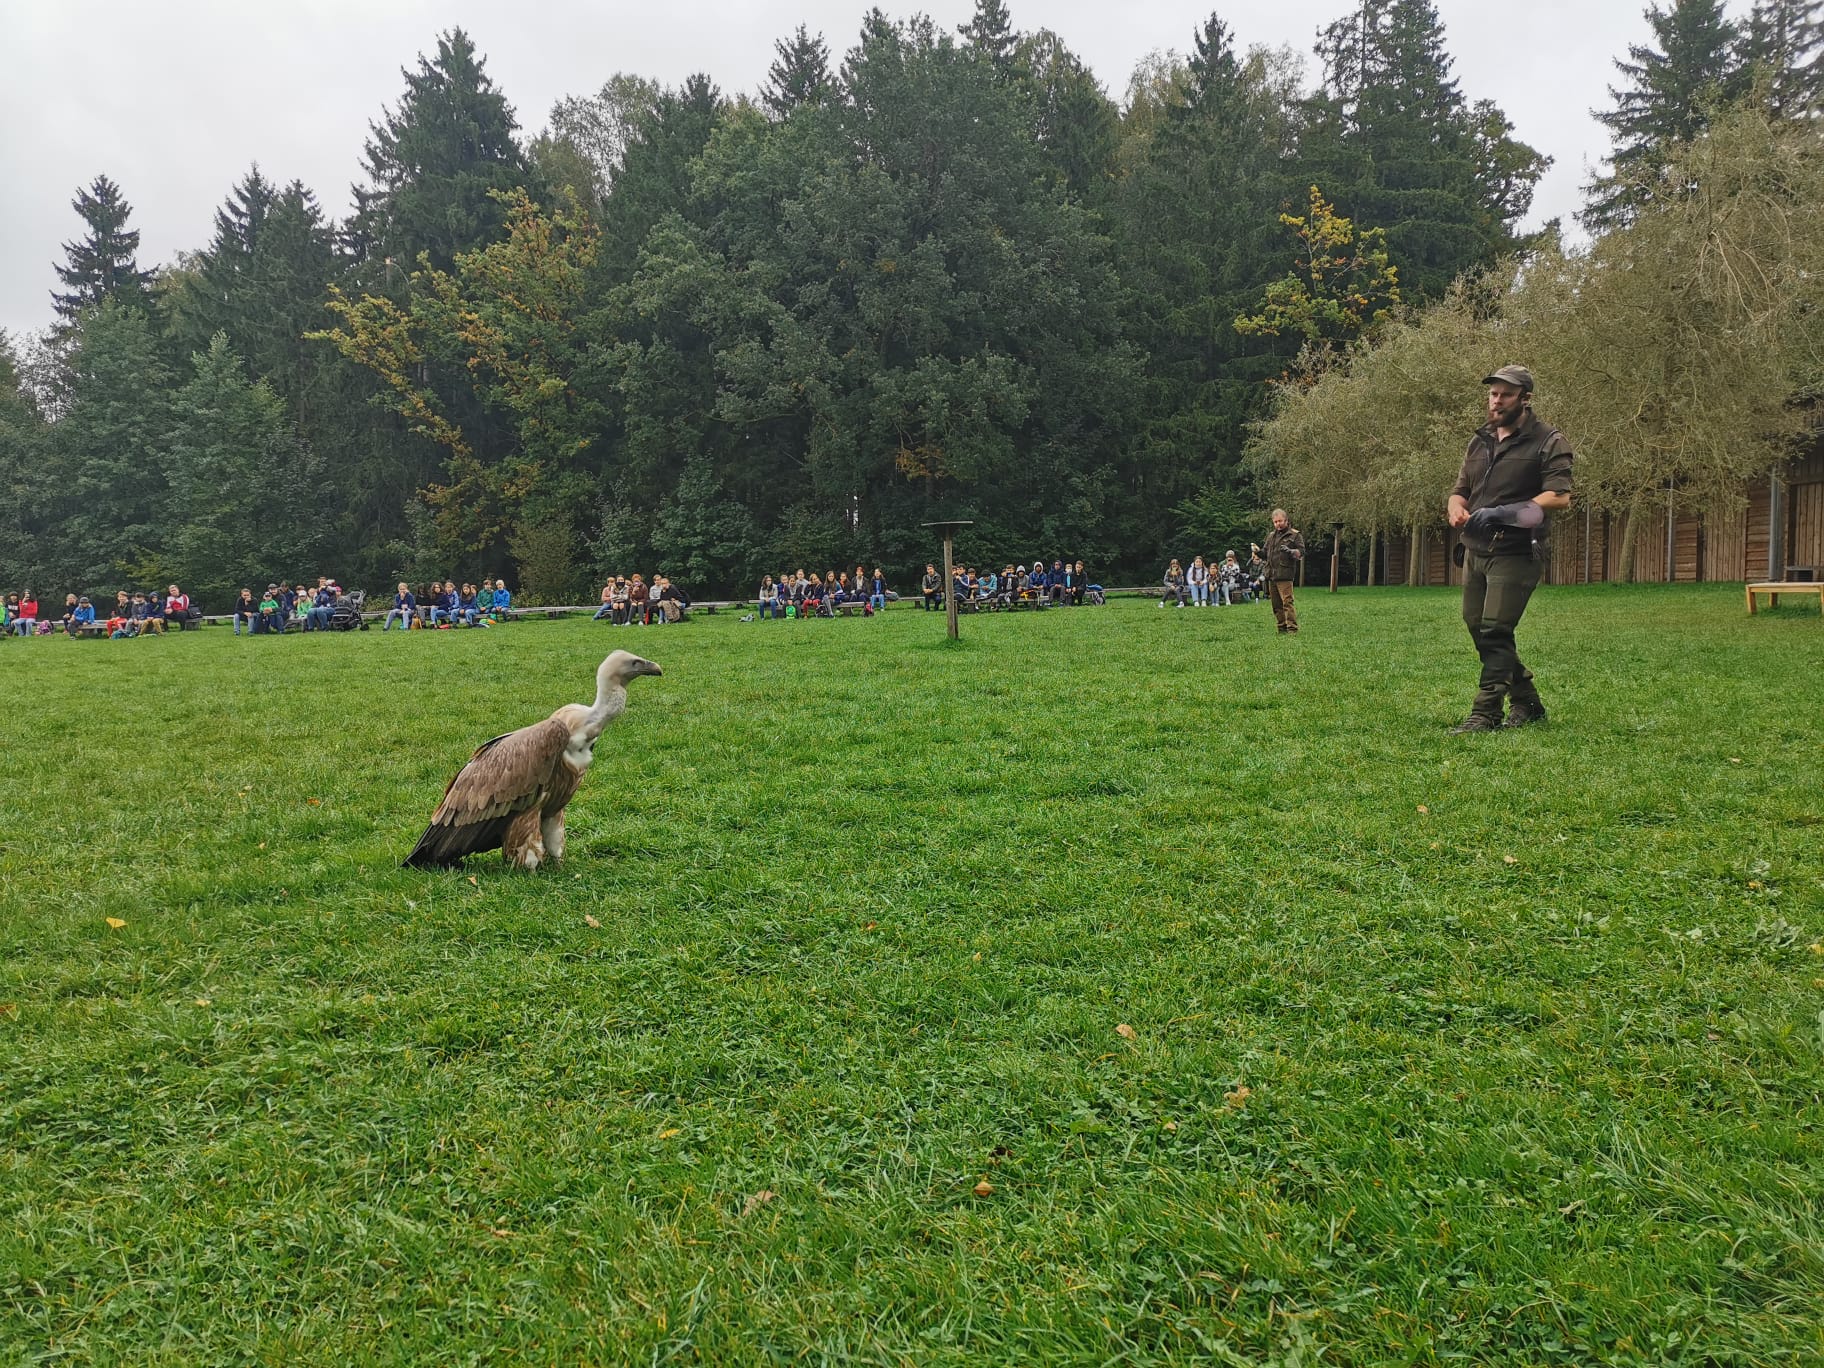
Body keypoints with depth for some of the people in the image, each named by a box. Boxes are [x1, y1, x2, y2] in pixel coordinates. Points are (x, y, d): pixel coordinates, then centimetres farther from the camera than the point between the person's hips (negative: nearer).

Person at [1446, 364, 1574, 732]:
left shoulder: (1548, 441, -4)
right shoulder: (1479, 442, 17)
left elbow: (1559, 497, -15)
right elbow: (1459, 490, 20)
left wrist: (1504, 513, -26)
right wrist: (1456, 508, -5)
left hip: (1515, 553, -7)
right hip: (1475, 550, 8)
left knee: (1495, 631, -13)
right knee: (1476, 627, 10)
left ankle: (1486, 713, -9)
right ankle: (1527, 702, 24)